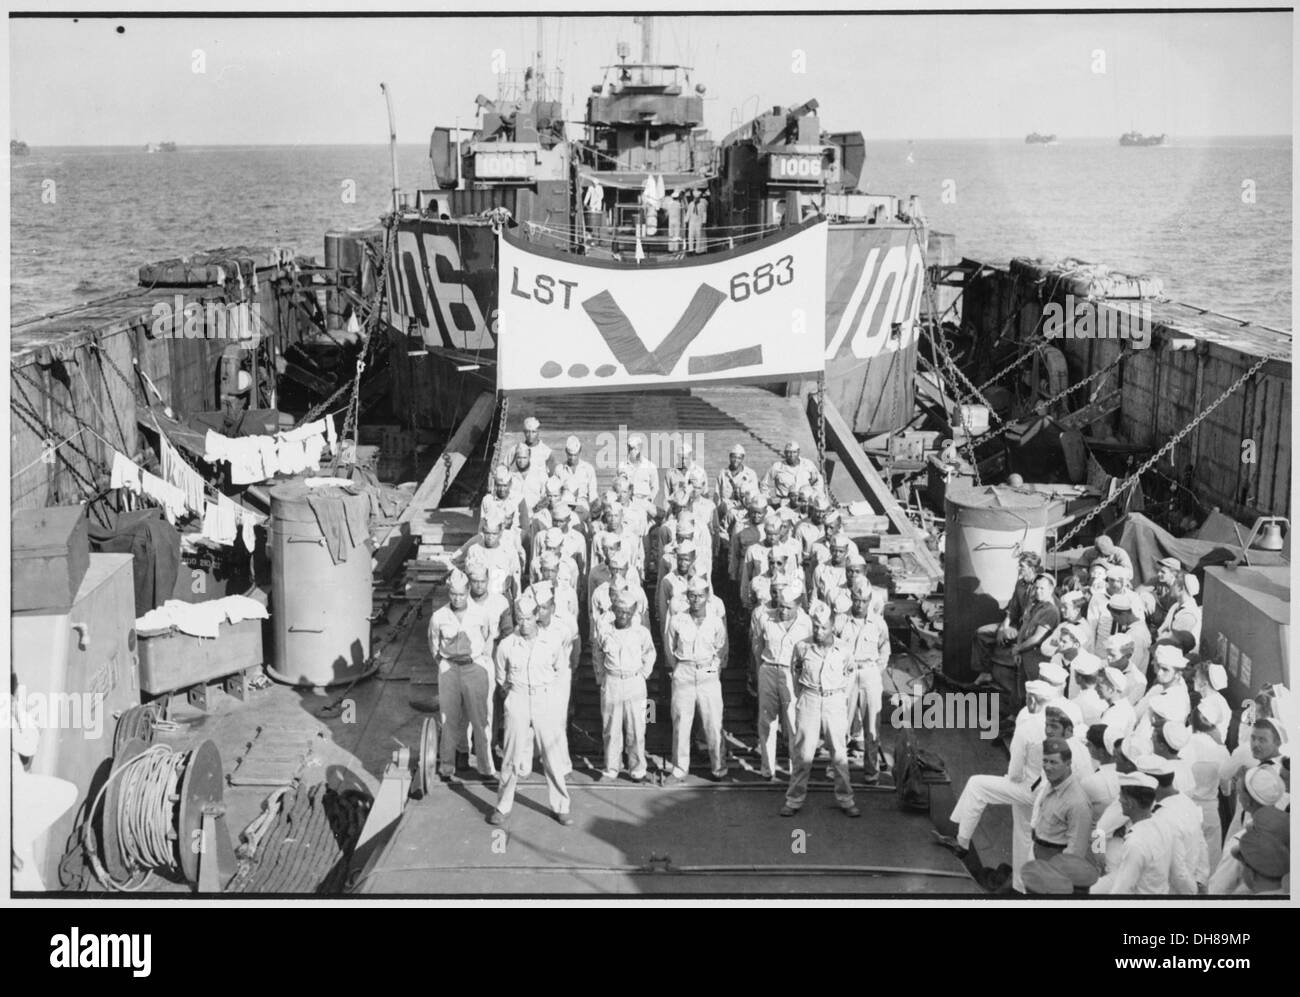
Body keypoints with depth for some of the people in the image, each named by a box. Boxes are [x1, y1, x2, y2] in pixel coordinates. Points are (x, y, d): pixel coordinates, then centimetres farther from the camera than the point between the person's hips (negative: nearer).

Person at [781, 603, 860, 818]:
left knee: (839, 753, 4)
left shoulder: (843, 650, -3)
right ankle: (794, 800, 8)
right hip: (808, 701, 0)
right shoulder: (802, 647, -3)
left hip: (835, 701, 0)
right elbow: (794, 669, 15)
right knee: (803, 753, -1)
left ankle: (845, 800, 14)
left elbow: (849, 672, 16)